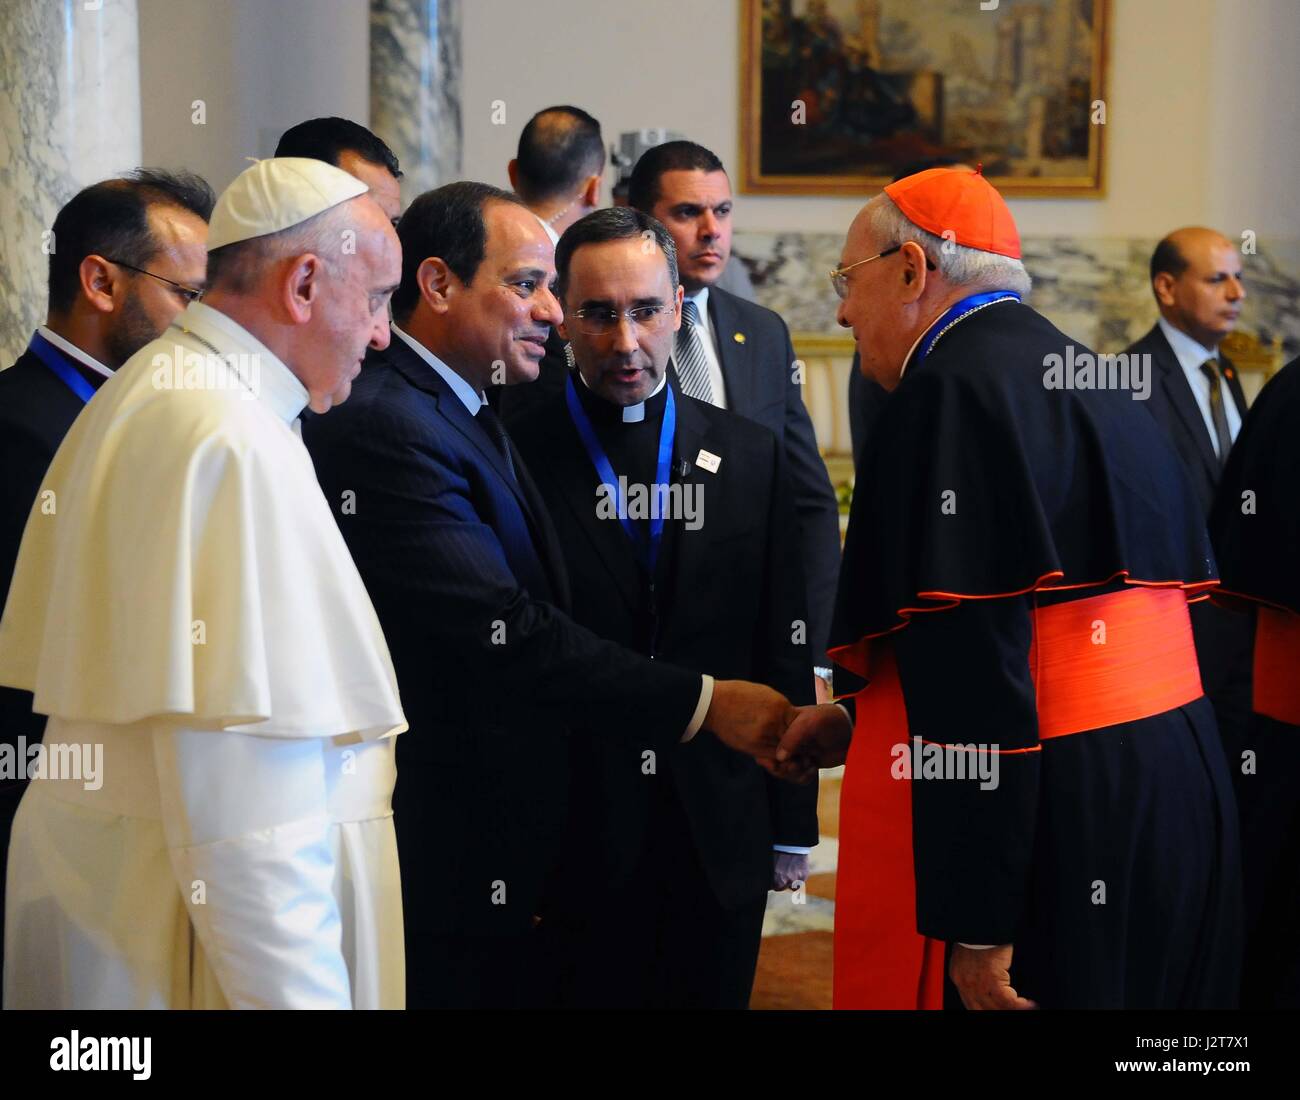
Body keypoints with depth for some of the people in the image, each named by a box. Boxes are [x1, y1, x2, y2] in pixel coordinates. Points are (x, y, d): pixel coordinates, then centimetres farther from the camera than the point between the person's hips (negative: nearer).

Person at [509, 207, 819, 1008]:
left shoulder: (750, 457, 5)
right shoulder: (518, 459, -4)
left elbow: (783, 651, 7)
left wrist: (793, 827, 7)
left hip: (721, 844, 3)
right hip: (574, 844, -2)